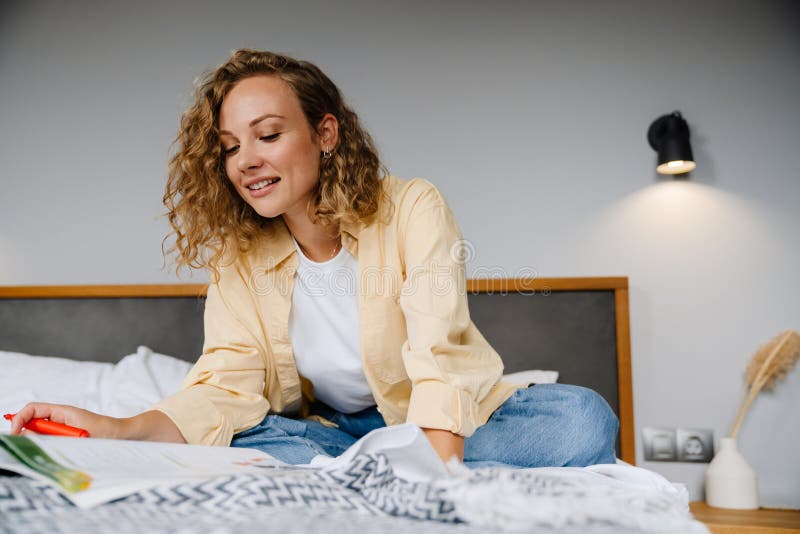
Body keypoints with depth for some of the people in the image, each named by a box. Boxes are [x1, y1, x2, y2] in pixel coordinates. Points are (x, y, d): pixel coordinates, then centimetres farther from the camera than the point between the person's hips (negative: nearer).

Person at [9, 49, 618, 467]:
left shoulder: (413, 208, -14)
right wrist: (120, 430, -32)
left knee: (583, 417, -29)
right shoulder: (237, 261, -3)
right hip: (330, 432, 2)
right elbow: (226, 389, -13)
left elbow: (439, 358, -26)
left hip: (442, 428, -1)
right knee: (245, 442, -29)